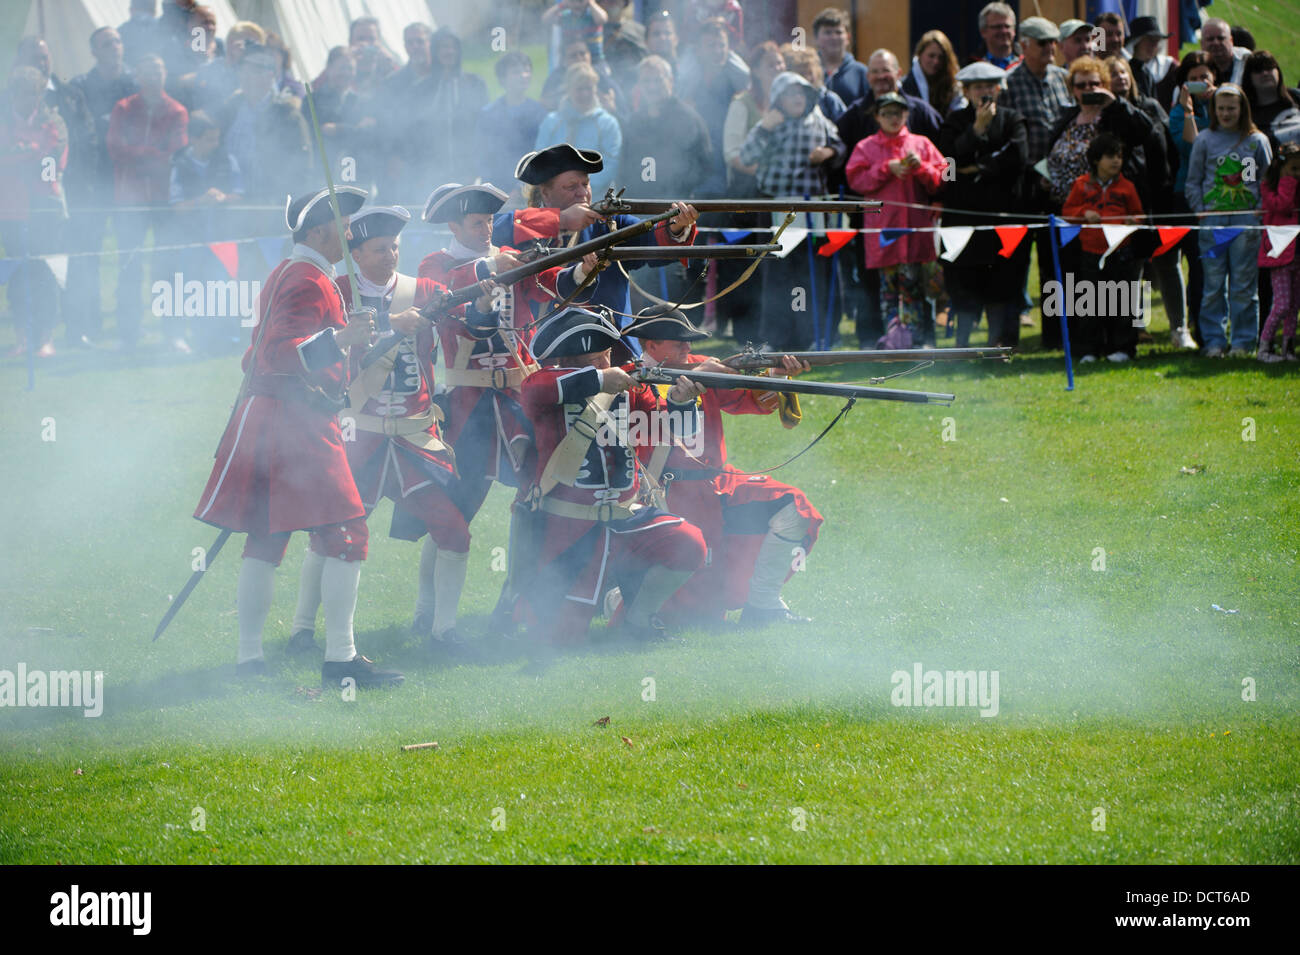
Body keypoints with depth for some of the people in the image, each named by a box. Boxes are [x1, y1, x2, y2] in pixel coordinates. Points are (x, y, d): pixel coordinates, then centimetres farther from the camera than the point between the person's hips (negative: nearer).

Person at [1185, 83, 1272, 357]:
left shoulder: (1257, 141, 7)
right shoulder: (1205, 140, 8)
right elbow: (1192, 182, 11)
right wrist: (1200, 209, 0)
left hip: (1246, 219, -1)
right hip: (1212, 221, 1)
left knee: (1244, 283, -1)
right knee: (1213, 283, 1)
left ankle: (1243, 341, 4)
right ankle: (1213, 341, 6)